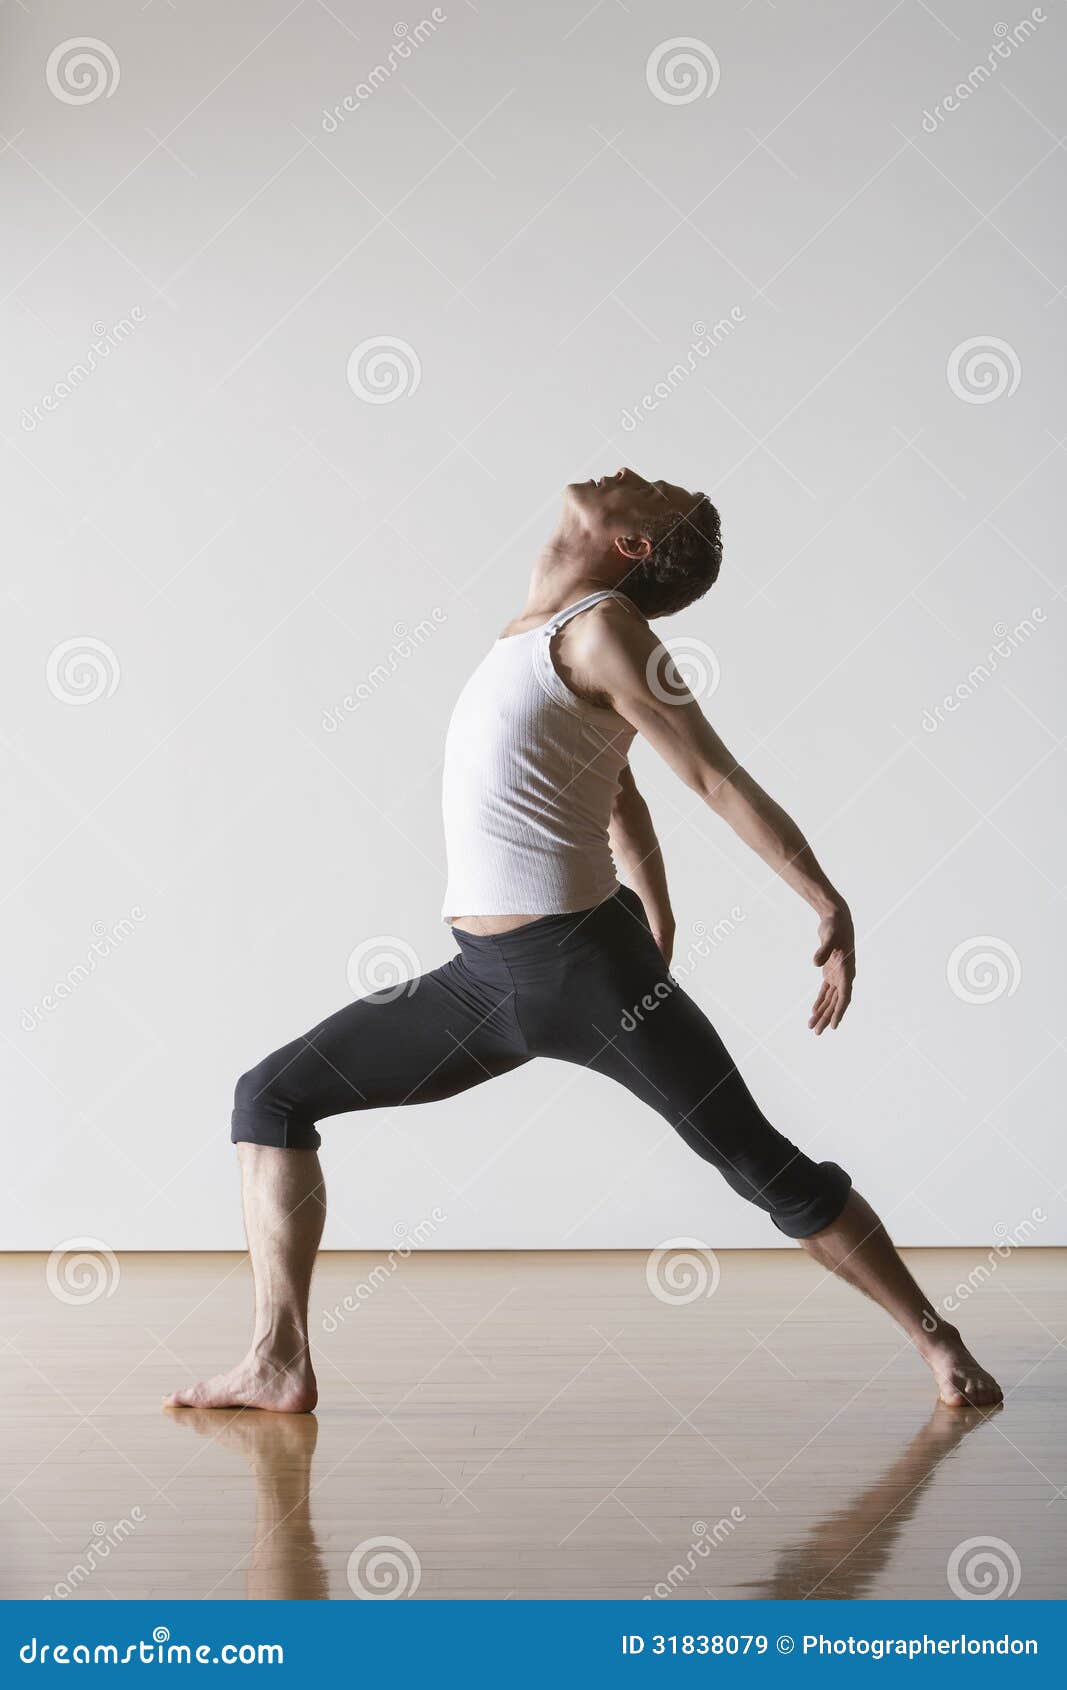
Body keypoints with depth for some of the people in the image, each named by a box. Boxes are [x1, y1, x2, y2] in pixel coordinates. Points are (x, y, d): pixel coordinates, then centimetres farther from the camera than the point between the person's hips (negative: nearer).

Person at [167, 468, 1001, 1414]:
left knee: (767, 1168, -2)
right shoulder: (536, 629, 15)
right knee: (272, 1096, 4)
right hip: (484, 982, 9)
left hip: (584, 965, -9)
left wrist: (829, 905, -15)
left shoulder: (600, 629, -10)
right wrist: (657, 914, 33)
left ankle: (939, 1344, 14)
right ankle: (280, 1364, 1)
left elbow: (719, 779, -12)